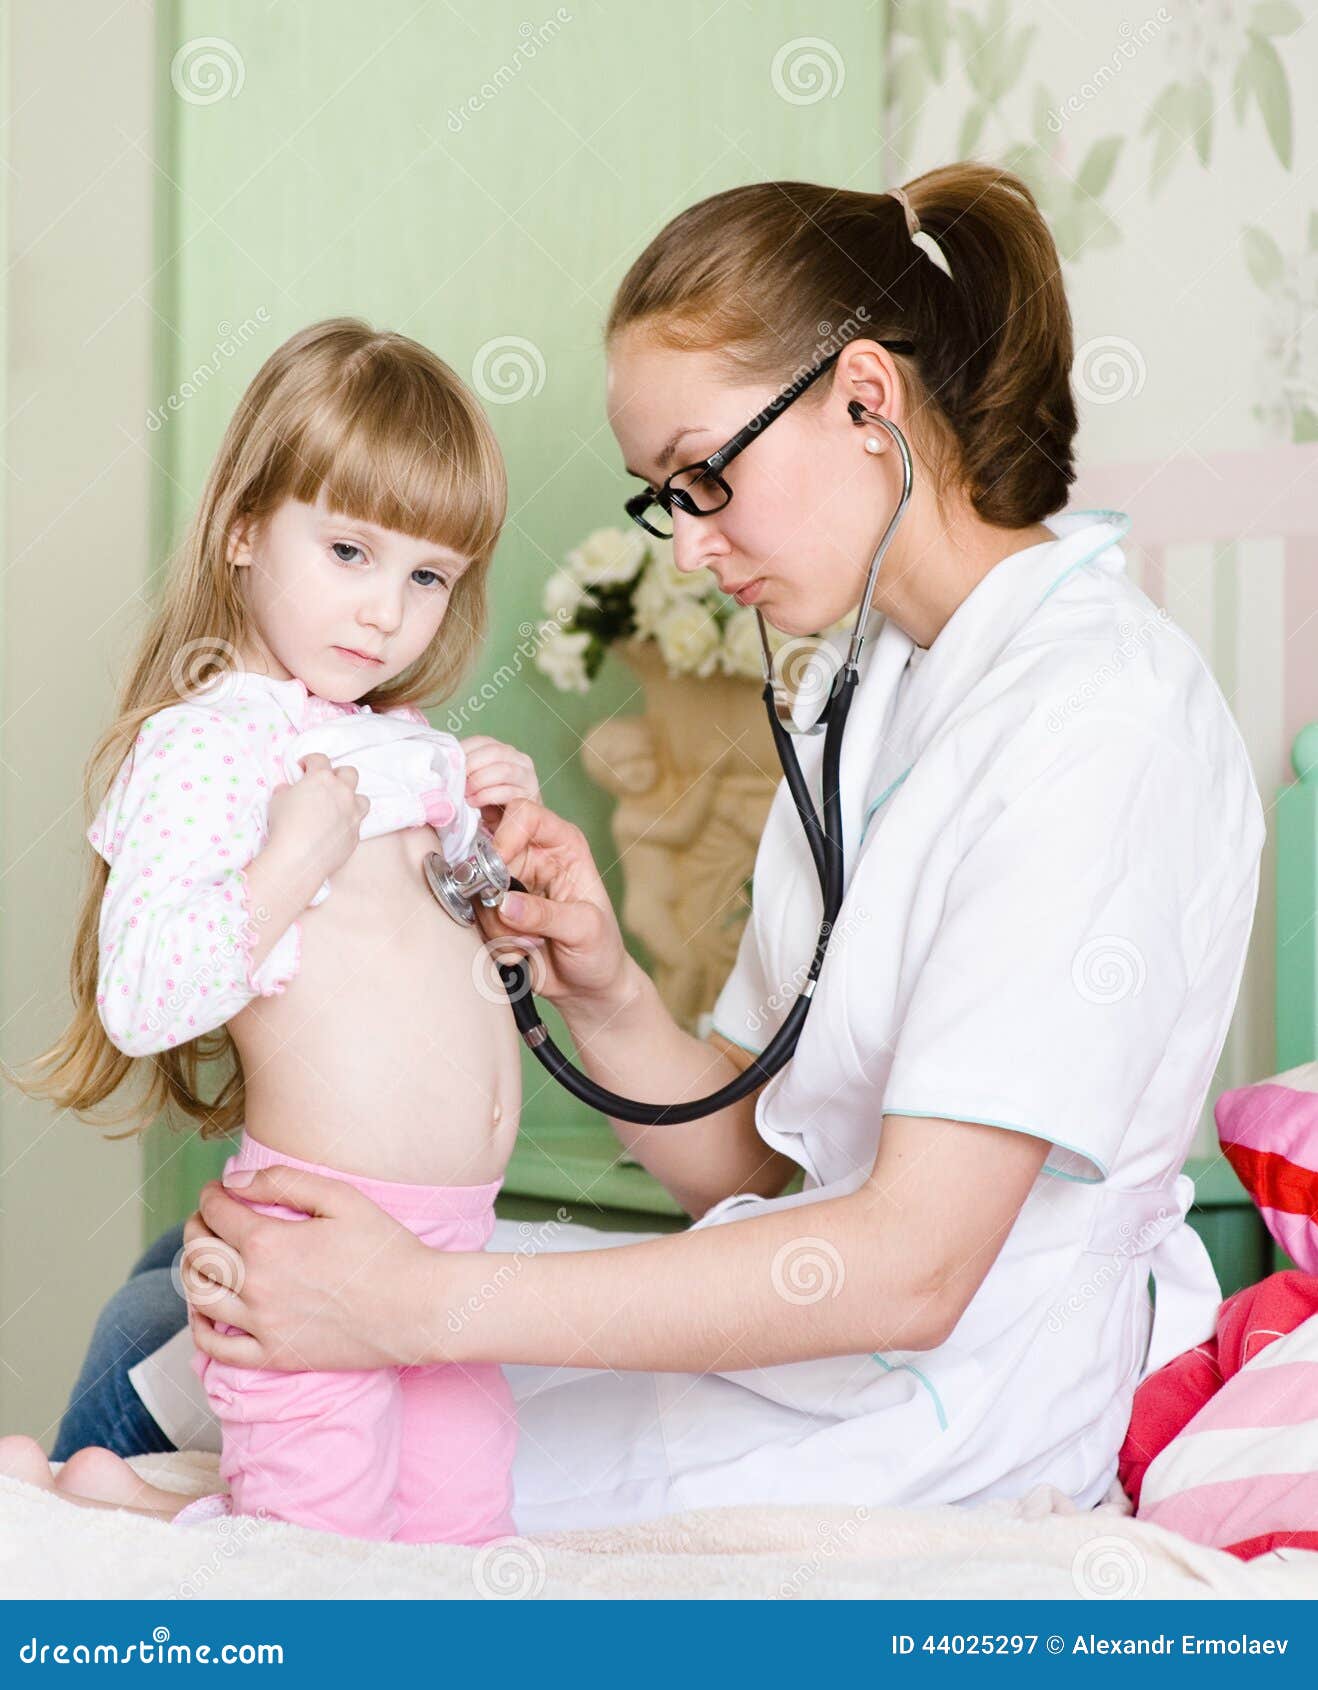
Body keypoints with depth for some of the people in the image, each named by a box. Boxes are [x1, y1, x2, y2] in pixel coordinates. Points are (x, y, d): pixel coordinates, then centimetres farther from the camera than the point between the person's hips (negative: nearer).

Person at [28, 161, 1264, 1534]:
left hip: (934, 1425, -8)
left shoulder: (1096, 716, -19)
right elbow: (744, 1160, 9)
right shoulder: (881, 688, 11)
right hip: (811, 1313, 8)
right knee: (186, 1288, 5)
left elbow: (911, 1267, -26)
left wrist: (431, 1304, -28)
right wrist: (600, 994, -12)